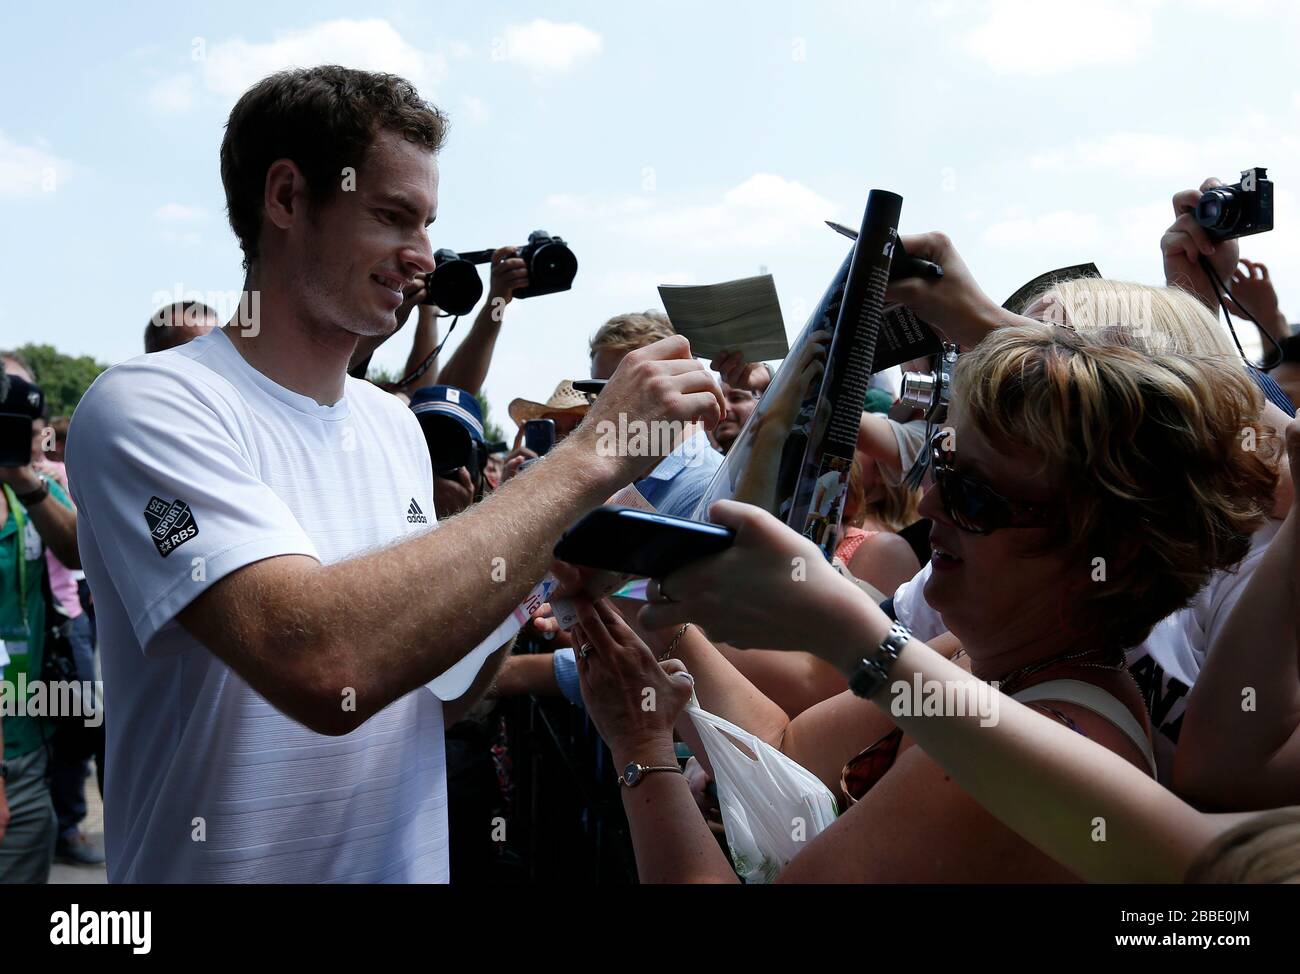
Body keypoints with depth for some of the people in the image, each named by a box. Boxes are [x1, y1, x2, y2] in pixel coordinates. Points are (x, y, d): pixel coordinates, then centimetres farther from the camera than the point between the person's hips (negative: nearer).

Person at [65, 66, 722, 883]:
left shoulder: (399, 427, 3)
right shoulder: (150, 407, -18)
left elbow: (426, 698, 7)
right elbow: (320, 666, -34)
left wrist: (540, 552, -9)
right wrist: (584, 461, -29)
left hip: (415, 860, 7)